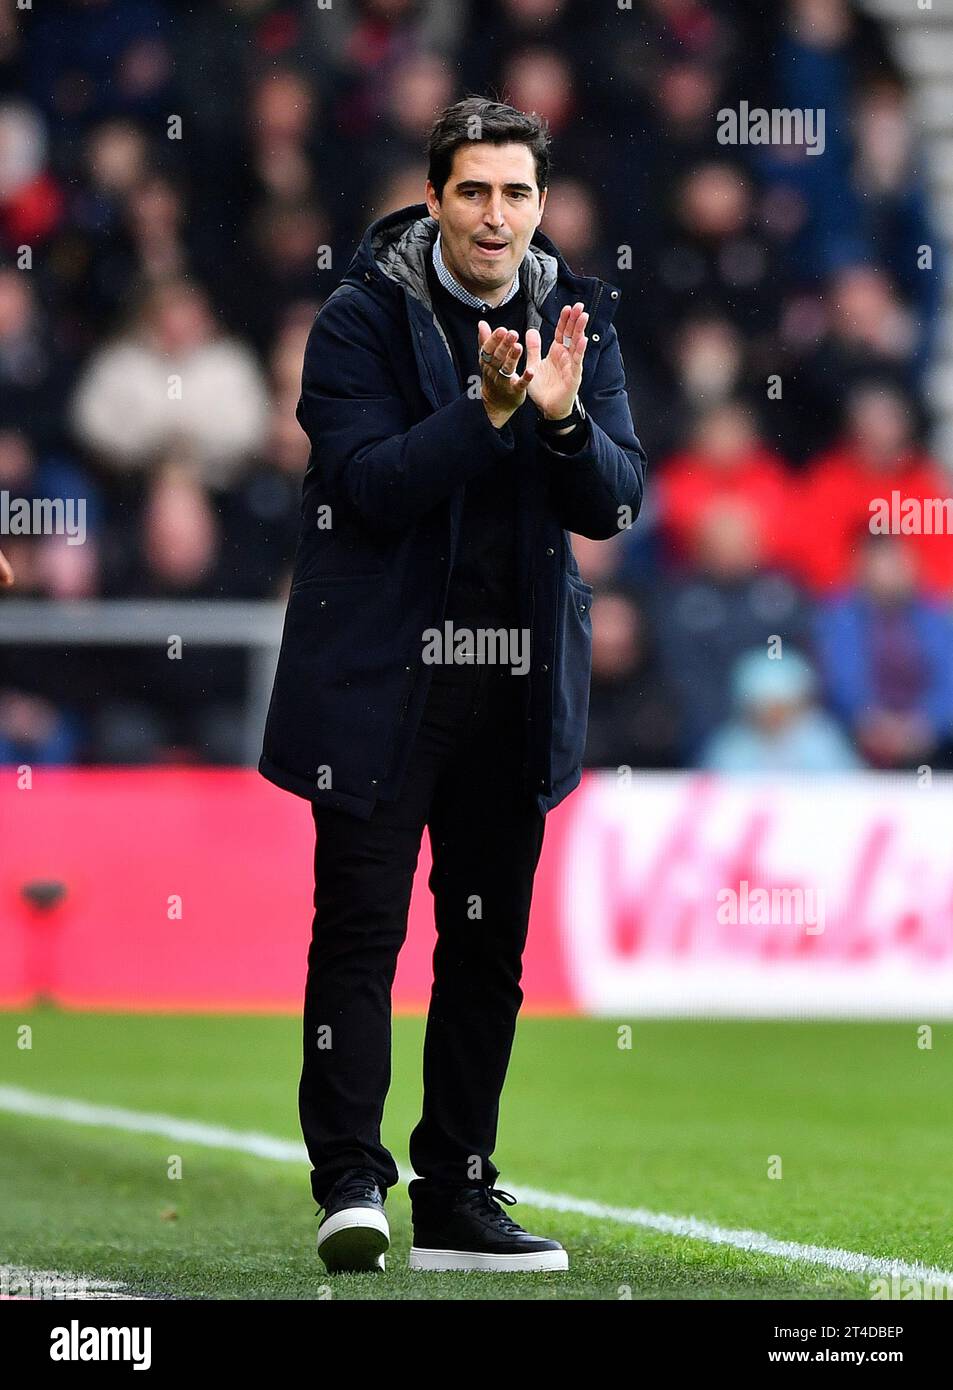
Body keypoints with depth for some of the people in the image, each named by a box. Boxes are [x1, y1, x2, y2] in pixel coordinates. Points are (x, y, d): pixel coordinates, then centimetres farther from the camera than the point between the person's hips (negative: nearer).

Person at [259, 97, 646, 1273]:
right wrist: (487, 413, -25)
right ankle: (350, 1184, -6)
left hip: (516, 683, 4)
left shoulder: (576, 318, 6)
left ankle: (456, 1194, 14)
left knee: (489, 940, 8)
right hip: (381, 676, -4)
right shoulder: (361, 317, -6)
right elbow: (369, 482, -15)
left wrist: (565, 420, -19)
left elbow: (615, 503, 0)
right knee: (361, 924, -8)